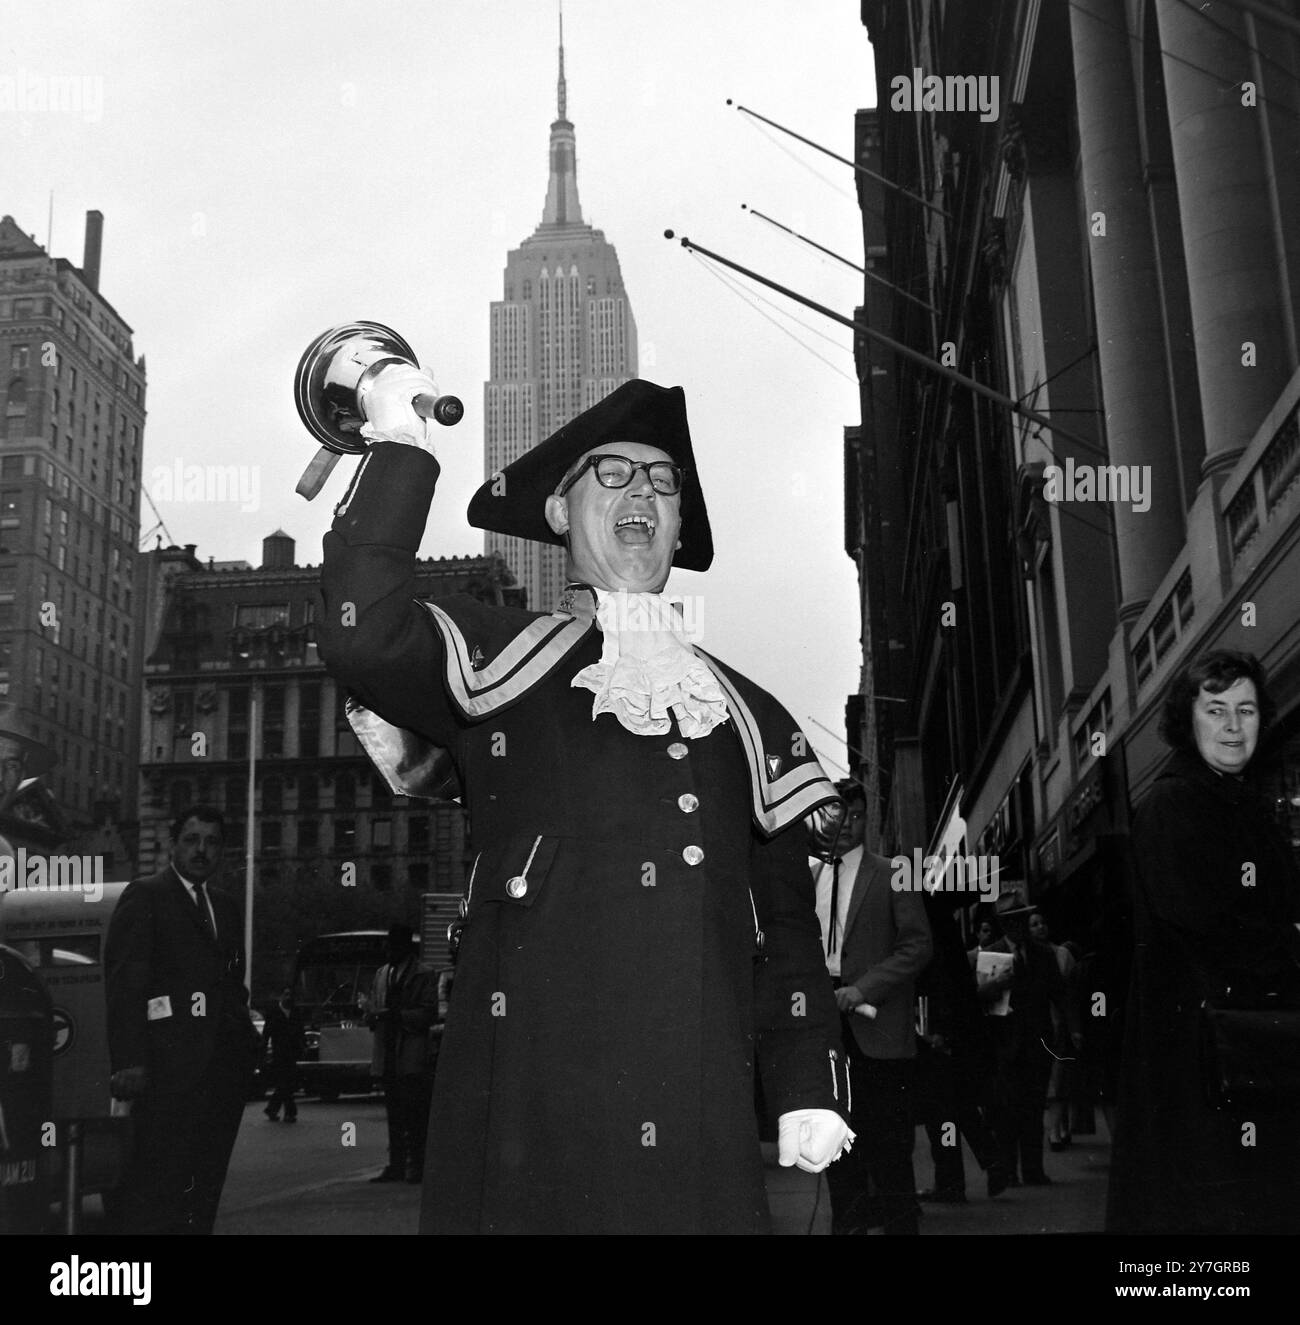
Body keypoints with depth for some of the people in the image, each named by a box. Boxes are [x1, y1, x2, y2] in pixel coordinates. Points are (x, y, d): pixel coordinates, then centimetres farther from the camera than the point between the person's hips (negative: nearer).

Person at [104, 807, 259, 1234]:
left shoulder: (226, 908, 22)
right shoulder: (144, 897, 1)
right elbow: (123, 983, -8)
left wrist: (245, 1043, 6)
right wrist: (128, 1061, -17)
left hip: (226, 1063, 7)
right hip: (171, 1065, -7)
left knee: (206, 1184, 8)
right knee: (156, 1180, -9)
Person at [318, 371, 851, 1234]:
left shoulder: (746, 713, 17)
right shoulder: (499, 658, 7)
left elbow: (786, 916, 15)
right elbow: (364, 637, -14)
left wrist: (809, 1085, 8)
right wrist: (401, 447, -10)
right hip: (533, 1102, -3)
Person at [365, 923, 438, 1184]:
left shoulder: (423, 976, -1)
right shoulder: (381, 975, 16)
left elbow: (429, 1013, -7)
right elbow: (370, 1011, 17)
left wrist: (400, 1015, -18)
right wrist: (376, 1015, -6)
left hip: (413, 1058, -5)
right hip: (387, 1056, 5)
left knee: (415, 1112, -5)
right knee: (394, 1113, 10)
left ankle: (416, 1165, 0)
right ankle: (396, 1165, 16)